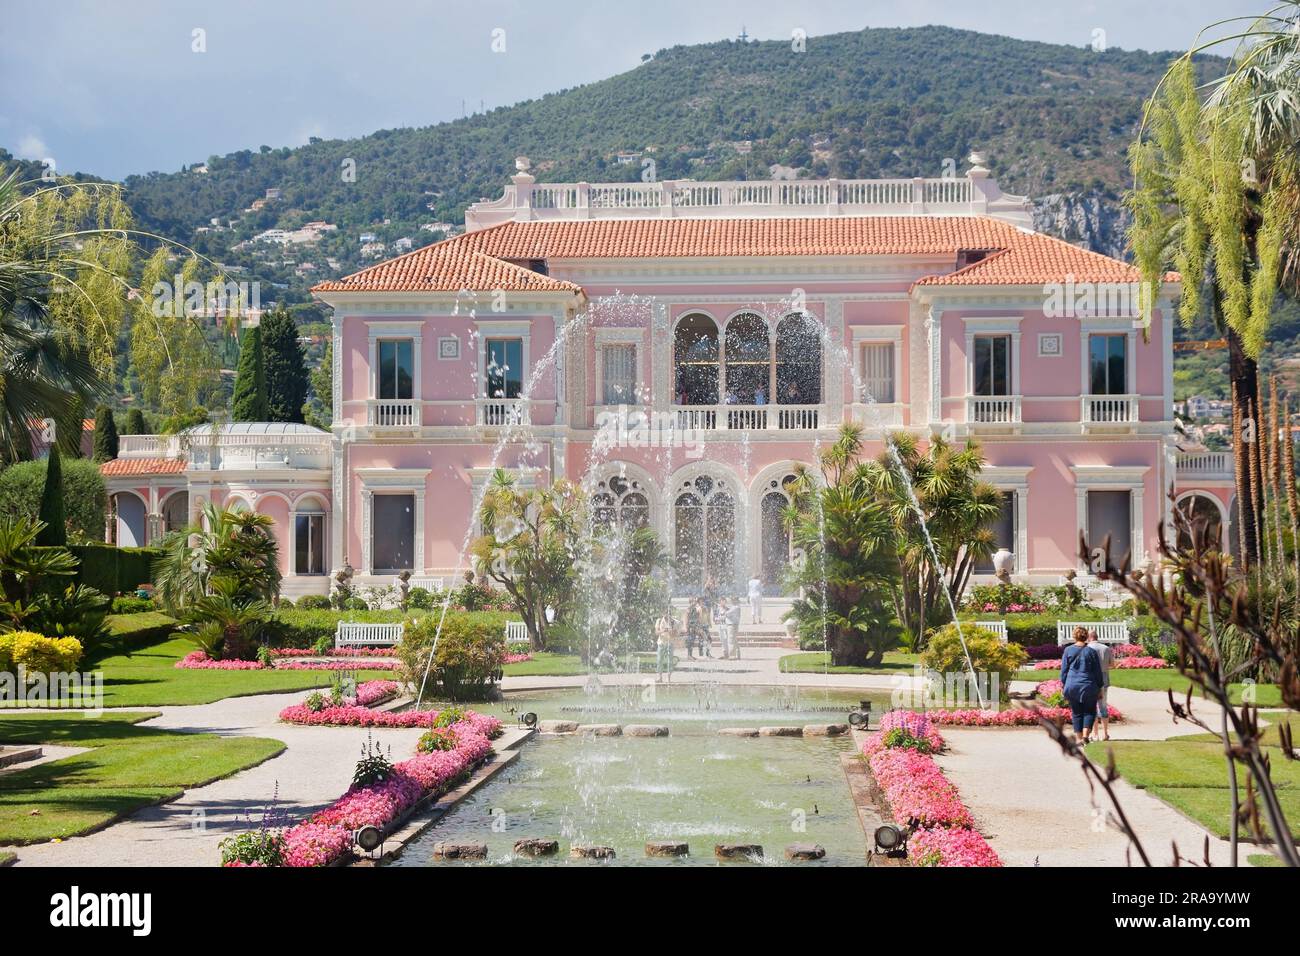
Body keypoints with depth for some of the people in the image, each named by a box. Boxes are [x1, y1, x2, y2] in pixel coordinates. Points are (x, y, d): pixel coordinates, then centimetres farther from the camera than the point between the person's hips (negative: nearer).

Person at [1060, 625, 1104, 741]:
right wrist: (1099, 687, 10)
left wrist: (1063, 686, 10)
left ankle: (1080, 738, 10)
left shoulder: (1068, 650, 1)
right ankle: (1086, 734, -9)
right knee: (1089, 711, 9)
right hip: (1088, 686, -1)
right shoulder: (1091, 651, -1)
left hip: (1072, 686, 1)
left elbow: (1063, 670, 3)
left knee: (1076, 713, 10)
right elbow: (1098, 672, 2)